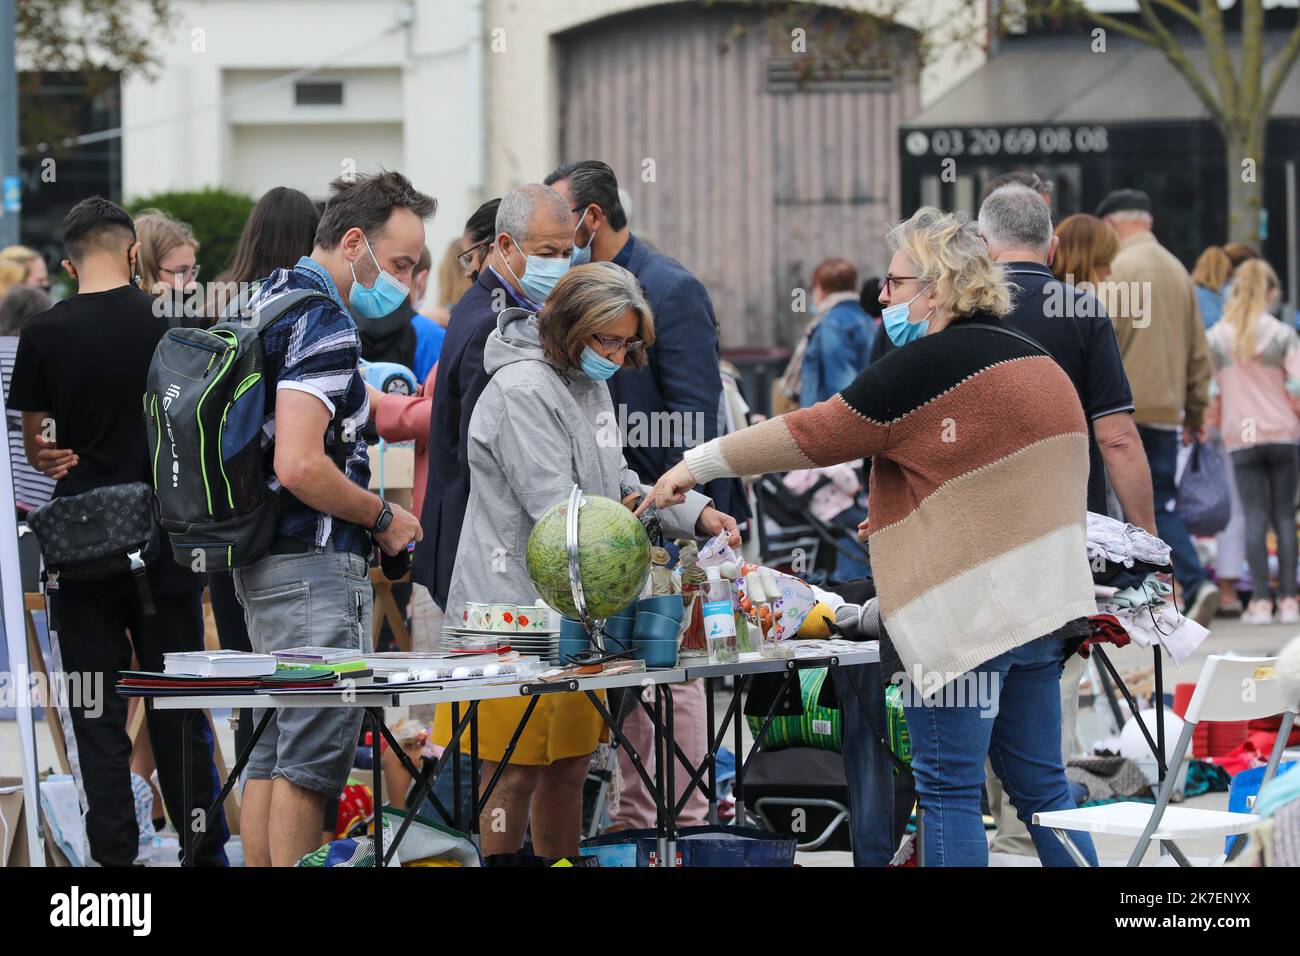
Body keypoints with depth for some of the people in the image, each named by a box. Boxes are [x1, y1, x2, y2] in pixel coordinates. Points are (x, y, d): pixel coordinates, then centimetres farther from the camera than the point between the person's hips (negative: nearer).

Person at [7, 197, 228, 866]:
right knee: (180, 712, 10)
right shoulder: (177, 324, -3)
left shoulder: (44, 335, -6)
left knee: (97, 718, 4)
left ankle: (114, 855, 1)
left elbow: (36, 448, 1)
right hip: (168, 544, 1)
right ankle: (205, 852, 14)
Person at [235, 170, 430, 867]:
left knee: (277, 746, 13)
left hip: (262, 564, 10)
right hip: (315, 566, -10)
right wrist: (383, 517, -11)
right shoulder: (323, 324, -17)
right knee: (316, 755, -7)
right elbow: (299, 467, -25)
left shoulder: (271, 299, 15)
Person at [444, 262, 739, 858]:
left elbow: (616, 486, 19)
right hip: (516, 606, -9)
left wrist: (696, 516, 5)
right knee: (516, 774, -4)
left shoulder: (590, 383, 14)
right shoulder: (524, 391, -16)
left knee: (569, 766, 12)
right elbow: (558, 510, -22)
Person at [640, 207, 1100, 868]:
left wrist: (699, 464, 0)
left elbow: (813, 435, -8)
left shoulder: (929, 364, -11)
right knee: (1039, 785, 11)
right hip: (1044, 607, 8)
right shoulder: (1039, 362, 15)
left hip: (966, 615, -8)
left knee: (949, 789, -2)